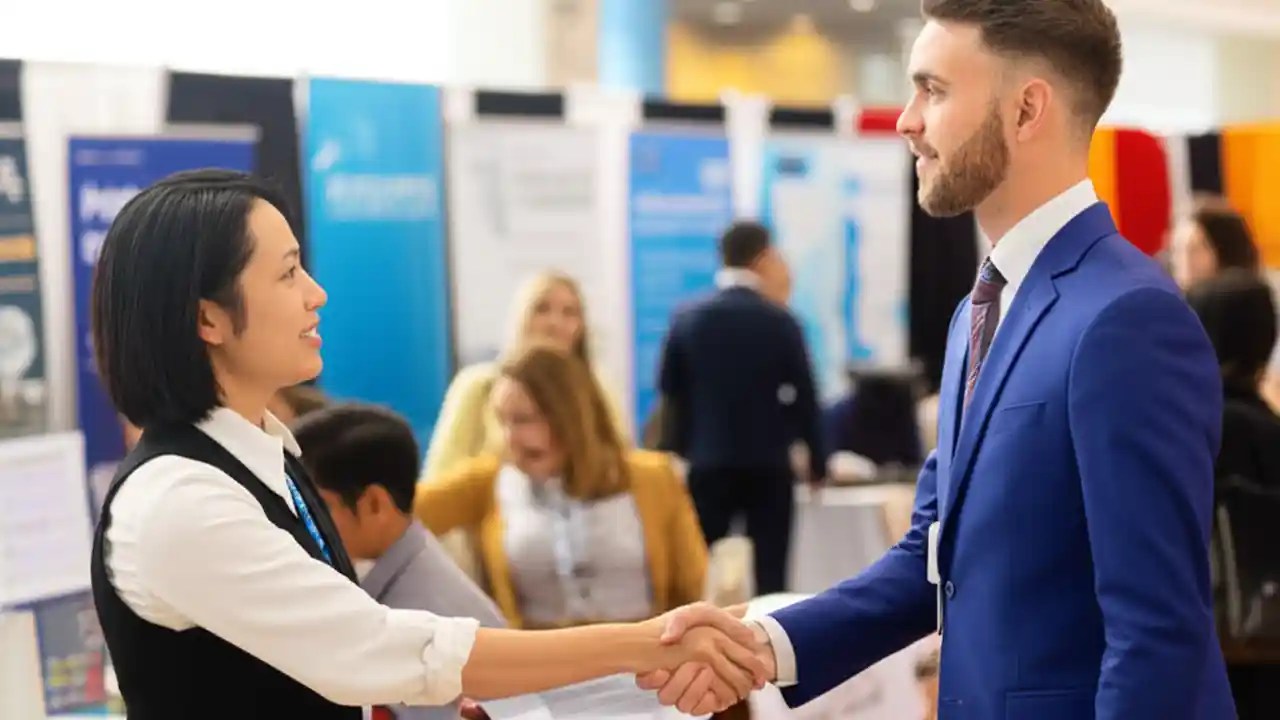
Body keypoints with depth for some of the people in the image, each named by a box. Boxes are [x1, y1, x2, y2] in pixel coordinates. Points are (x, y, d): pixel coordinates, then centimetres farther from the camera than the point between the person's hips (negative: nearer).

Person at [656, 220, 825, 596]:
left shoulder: (687, 318, -1)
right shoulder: (780, 321, -5)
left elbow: (669, 391, 5)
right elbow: (804, 397, -1)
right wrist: (817, 463, 9)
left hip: (708, 465, 2)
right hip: (769, 466, -1)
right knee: (770, 578, 1)